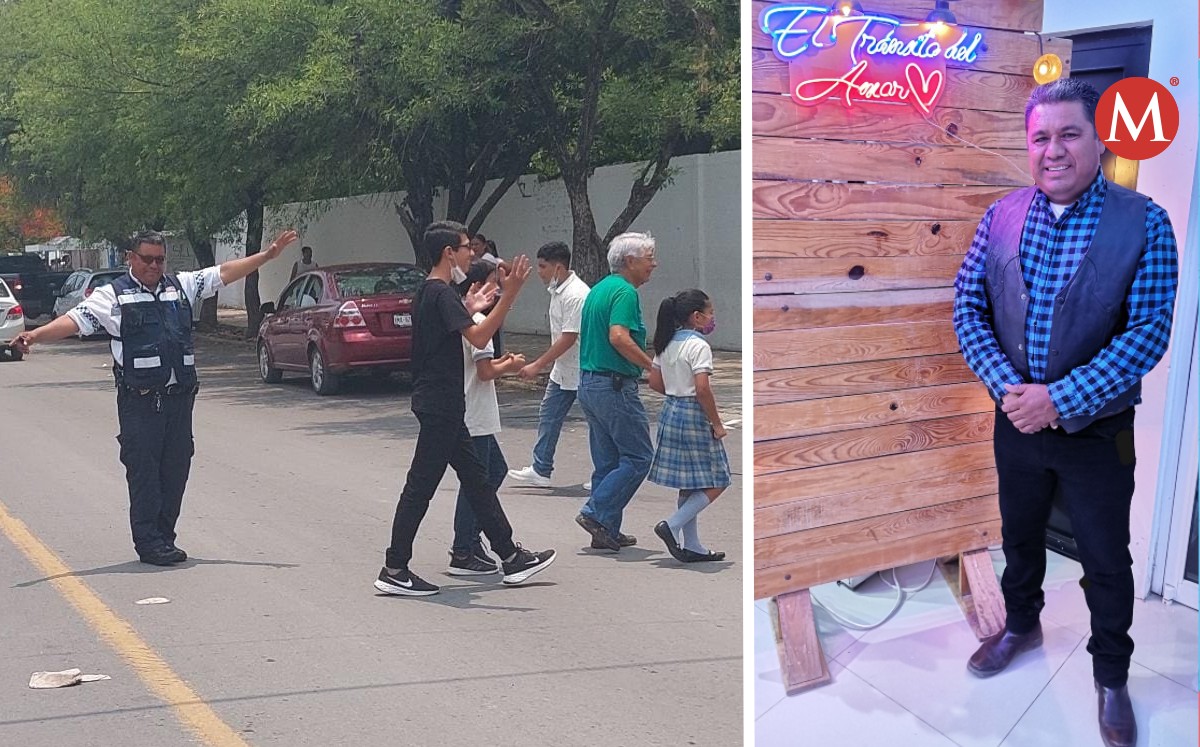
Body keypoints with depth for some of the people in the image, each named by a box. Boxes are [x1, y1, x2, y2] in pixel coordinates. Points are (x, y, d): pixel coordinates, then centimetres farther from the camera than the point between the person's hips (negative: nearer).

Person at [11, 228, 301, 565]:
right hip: (139, 400, -4)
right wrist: (35, 335, -25)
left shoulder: (182, 285, 14)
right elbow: (74, 319, -8)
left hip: (180, 396, 5)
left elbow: (225, 272, 18)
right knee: (144, 470, -2)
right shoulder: (113, 295, 1)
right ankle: (149, 543, 6)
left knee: (176, 468, 8)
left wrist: (269, 254, 16)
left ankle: (164, 538, 19)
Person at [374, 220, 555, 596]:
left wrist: (469, 309, 19)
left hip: (439, 404, 11)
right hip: (440, 405, -11)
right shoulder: (442, 294, -16)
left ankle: (511, 557, 19)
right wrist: (510, 295, -27)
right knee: (421, 485, -4)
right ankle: (394, 570, 4)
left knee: (476, 479, 12)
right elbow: (478, 337, -25)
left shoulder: (427, 293, 14)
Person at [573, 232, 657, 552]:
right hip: (615, 385, -10)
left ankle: (607, 531, 16)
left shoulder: (598, 289, 16)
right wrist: (653, 366, -19)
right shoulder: (625, 292, -14)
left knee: (607, 461, 13)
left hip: (588, 382, 10)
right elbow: (619, 337, -28)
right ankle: (597, 513, -4)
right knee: (638, 457, -2)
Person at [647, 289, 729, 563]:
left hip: (670, 412, 9)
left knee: (688, 484, 14)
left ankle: (692, 546, 18)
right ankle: (671, 526, -6)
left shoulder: (667, 344, 9)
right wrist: (717, 423, -15)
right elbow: (702, 389, -23)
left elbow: (655, 382, 13)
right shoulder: (698, 346, -16)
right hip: (694, 417, -9)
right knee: (715, 483, 2)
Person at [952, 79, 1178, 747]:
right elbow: (968, 307, -4)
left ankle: (1112, 674, 34)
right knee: (1020, 533, 24)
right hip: (1017, 417, 3)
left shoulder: (1144, 224, -15)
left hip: (1097, 428, -3)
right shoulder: (1001, 217, -4)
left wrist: (1060, 398, -23)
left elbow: (1148, 334, -19)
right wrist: (1008, 386, -17)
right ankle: (1022, 624, 50)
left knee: (1107, 560, 12)